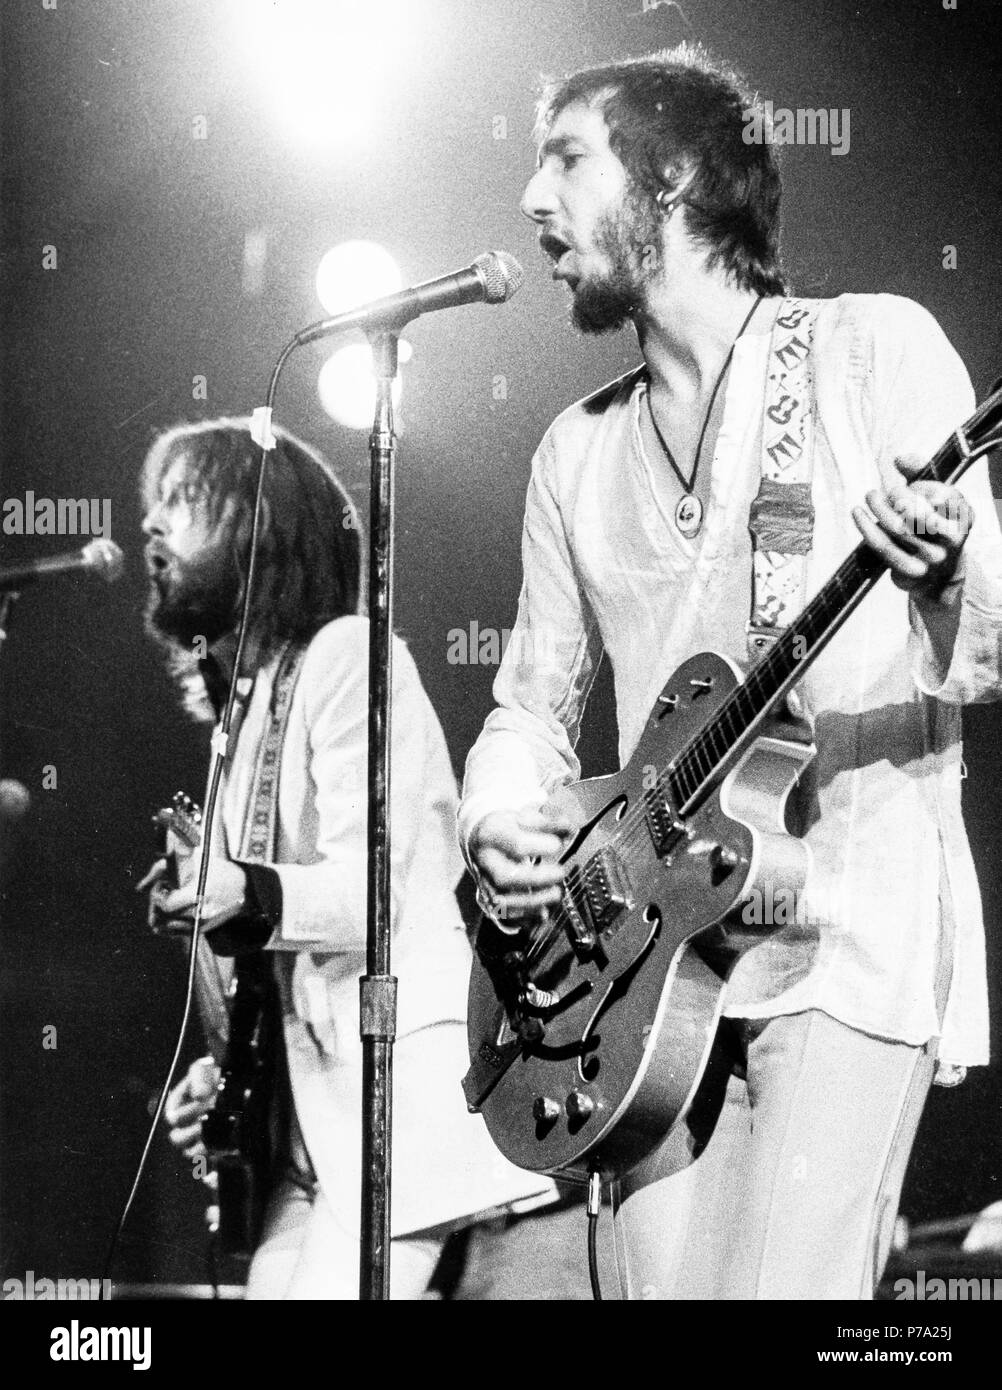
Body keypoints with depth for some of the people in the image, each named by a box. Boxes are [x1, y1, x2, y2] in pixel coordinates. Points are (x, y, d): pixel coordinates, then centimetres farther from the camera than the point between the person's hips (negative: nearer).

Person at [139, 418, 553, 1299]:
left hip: (402, 1081, -9)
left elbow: (368, 890, -18)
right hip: (315, 1101, 9)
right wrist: (230, 1074, 12)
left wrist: (247, 897, -36)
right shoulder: (249, 694, 19)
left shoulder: (349, 652, -7)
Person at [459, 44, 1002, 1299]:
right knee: (664, 1280, 4)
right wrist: (499, 830, -3)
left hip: (852, 946, -5)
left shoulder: (874, 347, -1)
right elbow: (534, 703, 18)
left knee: (782, 1283, -14)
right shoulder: (579, 452, 14)